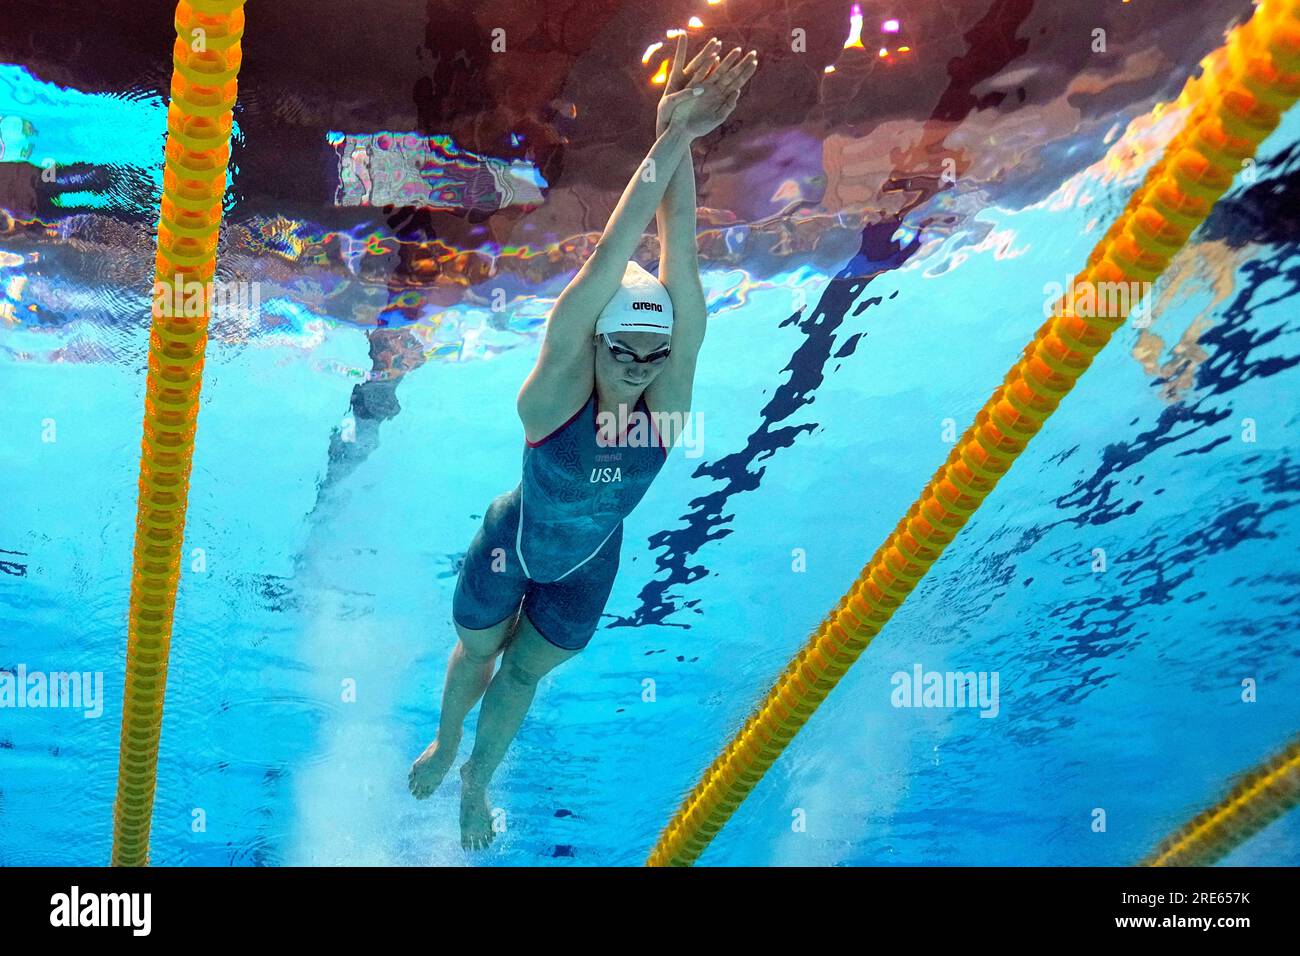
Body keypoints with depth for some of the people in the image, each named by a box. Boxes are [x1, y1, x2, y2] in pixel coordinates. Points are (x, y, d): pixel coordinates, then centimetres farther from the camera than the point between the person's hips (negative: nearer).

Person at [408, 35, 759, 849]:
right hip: (511, 548, -2)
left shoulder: (672, 396, -28)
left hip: (588, 567, 3)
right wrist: (668, 142, -52)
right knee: (477, 653, 23)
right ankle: (444, 746, 56)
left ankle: (477, 782, 51)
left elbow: (680, 259, -40)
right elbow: (609, 258, -48)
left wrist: (684, 147, -46)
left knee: (526, 671, 22)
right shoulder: (554, 392, -36)